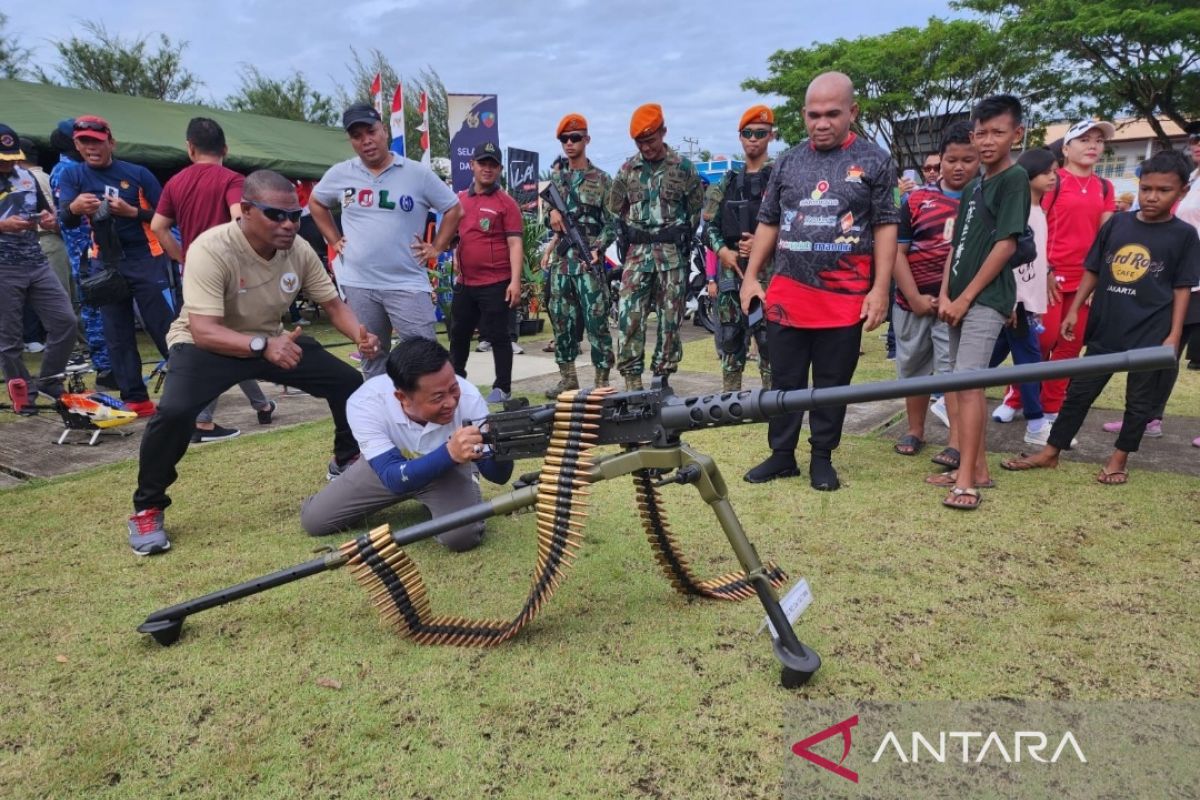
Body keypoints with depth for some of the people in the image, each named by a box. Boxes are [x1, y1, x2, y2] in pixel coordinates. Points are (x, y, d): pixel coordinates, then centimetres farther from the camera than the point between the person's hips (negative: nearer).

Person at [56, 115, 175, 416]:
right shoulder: (72, 177, 3)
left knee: (164, 328, -5)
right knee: (117, 335, 5)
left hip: (146, 259, -3)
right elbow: (66, 220, -13)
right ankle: (136, 400, 11)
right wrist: (73, 207, -36)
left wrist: (132, 212, -18)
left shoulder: (138, 174, -2)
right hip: (105, 263, 4)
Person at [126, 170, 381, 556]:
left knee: (349, 382, -2)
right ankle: (147, 509, -6)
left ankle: (346, 462, 25)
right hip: (206, 345, -5)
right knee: (175, 411, -32)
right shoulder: (211, 249, -30)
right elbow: (203, 331, -37)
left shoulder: (299, 250, -13)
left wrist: (360, 334, -25)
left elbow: (334, 304, -4)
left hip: (272, 339, 6)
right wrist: (263, 346, -54)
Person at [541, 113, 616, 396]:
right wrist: (552, 214, -1)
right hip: (560, 258, 5)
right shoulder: (555, 179, 15)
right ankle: (567, 377, 17)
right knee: (561, 320, 7)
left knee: (596, 320, -6)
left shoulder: (601, 179, 0)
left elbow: (611, 223, -4)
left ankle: (601, 380, 0)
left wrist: (597, 249, -19)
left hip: (588, 259, -5)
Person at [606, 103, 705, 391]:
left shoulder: (683, 167, 2)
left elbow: (697, 209, 8)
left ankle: (662, 375, 12)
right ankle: (632, 379, -4)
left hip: (672, 253, -1)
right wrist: (631, 233, 8)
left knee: (670, 318, 2)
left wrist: (681, 235, 2)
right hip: (637, 252, 2)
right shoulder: (627, 170, 8)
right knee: (629, 316, -8)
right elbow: (615, 210, 17)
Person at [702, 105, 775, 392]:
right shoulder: (728, 181, 15)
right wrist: (722, 251, -4)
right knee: (729, 345, 10)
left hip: (768, 273, -5)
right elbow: (710, 225, 14)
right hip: (730, 272, 5)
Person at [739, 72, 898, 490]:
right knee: (785, 381, 8)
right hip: (786, 294, 3)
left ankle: (822, 458, 20)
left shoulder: (875, 161, 2)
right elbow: (768, 223, 14)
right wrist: (750, 276, 7)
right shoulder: (787, 162, 10)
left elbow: (886, 226, 0)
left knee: (833, 384, 7)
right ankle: (781, 455, 20)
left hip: (846, 297, -2)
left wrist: (880, 288, -7)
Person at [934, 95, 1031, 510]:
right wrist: (945, 295, 1)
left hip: (986, 299, -8)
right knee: (970, 384, 10)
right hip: (961, 299, 8)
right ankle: (978, 469, 19)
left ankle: (966, 480, -13)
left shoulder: (1015, 179, -6)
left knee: (967, 383, -15)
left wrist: (966, 297, -13)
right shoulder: (973, 186, 16)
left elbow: (1006, 244, -13)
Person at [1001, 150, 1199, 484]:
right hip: (1105, 329, 2)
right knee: (1079, 391, 8)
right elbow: (1092, 271, 9)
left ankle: (1120, 457, 25)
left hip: (1151, 334, -2)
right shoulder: (1116, 224, 3)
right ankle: (1050, 453, 15)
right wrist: (1074, 310, 5)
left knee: (1140, 400, 10)